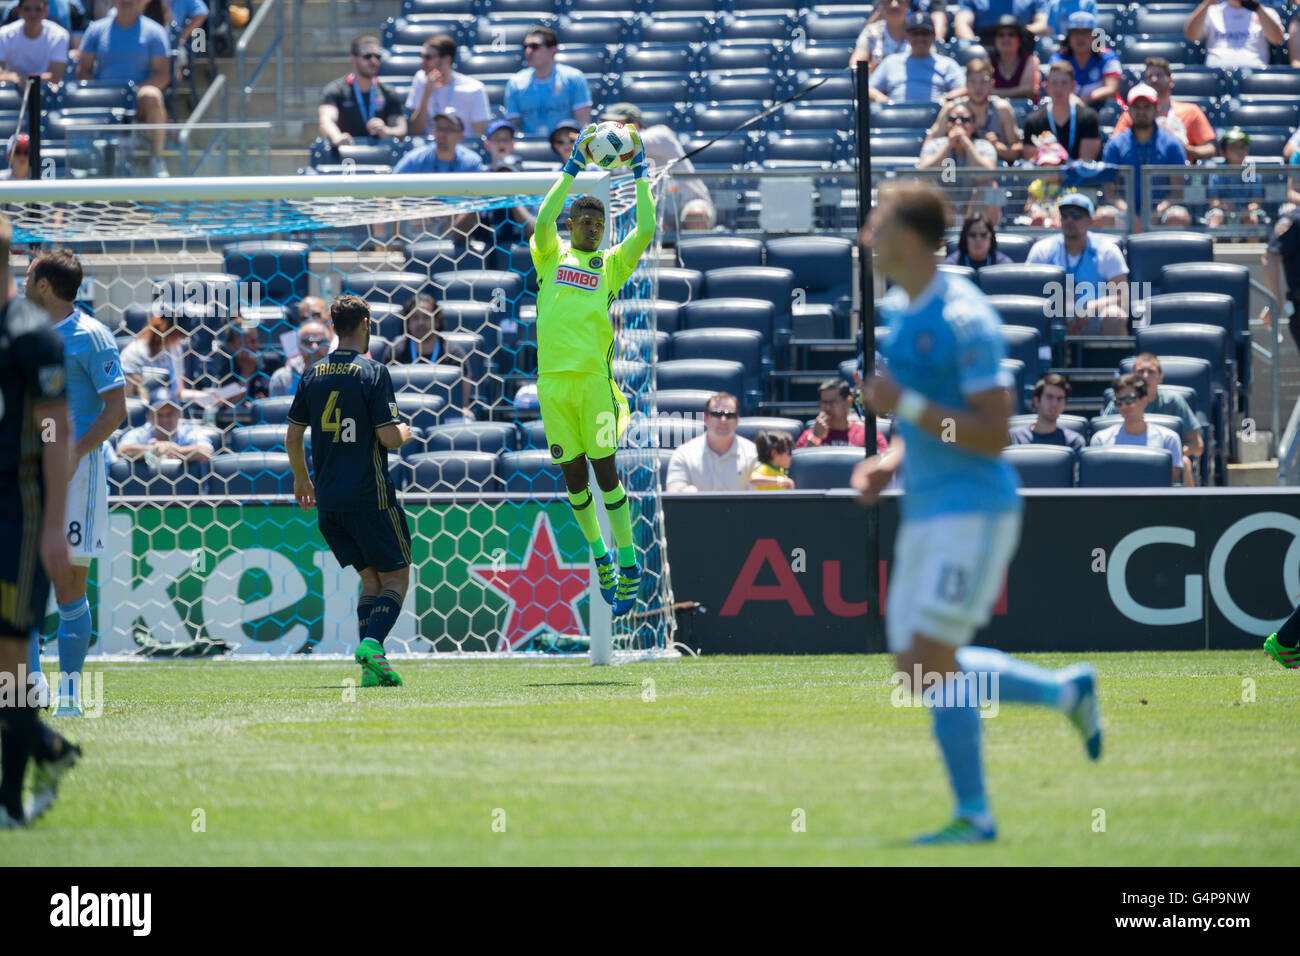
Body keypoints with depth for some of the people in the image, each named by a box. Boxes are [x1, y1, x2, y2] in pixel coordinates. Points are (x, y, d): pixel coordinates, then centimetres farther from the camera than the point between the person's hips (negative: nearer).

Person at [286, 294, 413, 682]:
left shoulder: (312, 375, 7)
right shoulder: (373, 373, -10)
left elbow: (292, 438, 11)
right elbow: (389, 438, -13)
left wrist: (301, 478, 27)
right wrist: (405, 431, 10)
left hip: (328, 500, 6)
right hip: (369, 496, -6)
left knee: (371, 580, 14)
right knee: (396, 578, 5)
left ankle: (372, 667, 1)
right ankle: (372, 643, -19)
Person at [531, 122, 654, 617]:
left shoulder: (611, 263, 12)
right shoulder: (551, 256, 13)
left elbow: (645, 230, 0)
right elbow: (543, 220, -5)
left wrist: (640, 172, 4)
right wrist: (573, 166, -7)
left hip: (593, 377, -2)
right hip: (553, 377, 2)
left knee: (605, 469, -5)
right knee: (572, 474, 6)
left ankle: (627, 565, -1)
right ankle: (599, 556, 22)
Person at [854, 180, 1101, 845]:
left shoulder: (963, 319, -17)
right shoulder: (898, 310, 12)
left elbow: (993, 435, -20)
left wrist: (905, 405, -22)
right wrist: (889, 464, 8)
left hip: (974, 509, -10)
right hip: (925, 511, 10)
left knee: (930, 667, -12)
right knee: (915, 672, 11)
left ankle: (974, 816, -2)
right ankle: (1066, 691, 25)